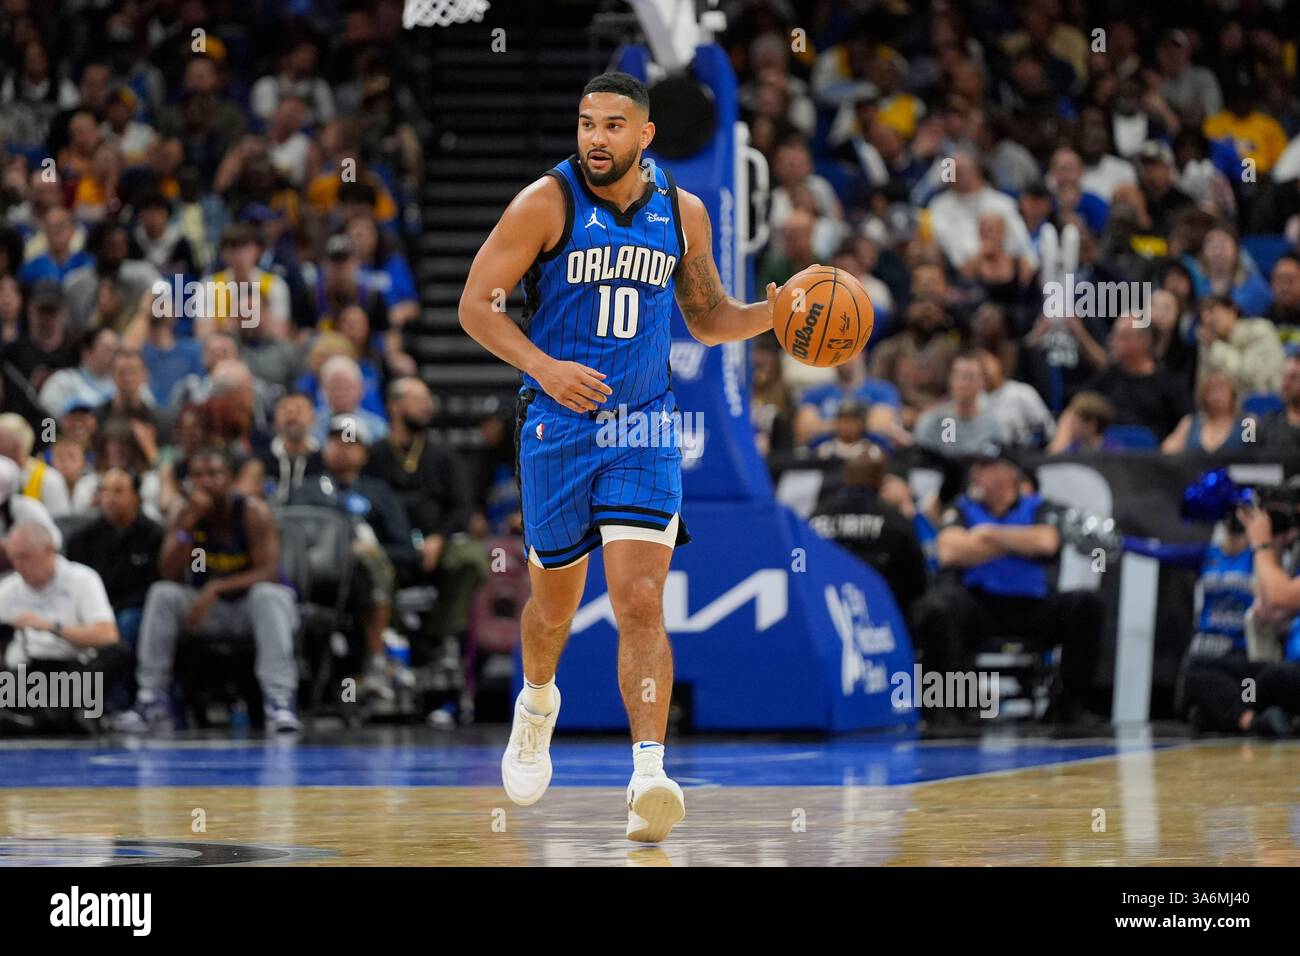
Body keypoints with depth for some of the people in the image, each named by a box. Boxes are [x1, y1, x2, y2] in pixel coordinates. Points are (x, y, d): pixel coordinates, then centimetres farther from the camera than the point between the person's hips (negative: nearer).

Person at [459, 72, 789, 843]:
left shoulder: (683, 213, 3)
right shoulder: (547, 203, -8)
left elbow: (707, 318, 16)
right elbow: (476, 302, -8)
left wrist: (774, 311, -4)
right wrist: (543, 367, -22)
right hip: (557, 427, -1)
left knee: (641, 601, -14)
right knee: (556, 600, 13)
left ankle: (649, 777, -20)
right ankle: (538, 702, 46)